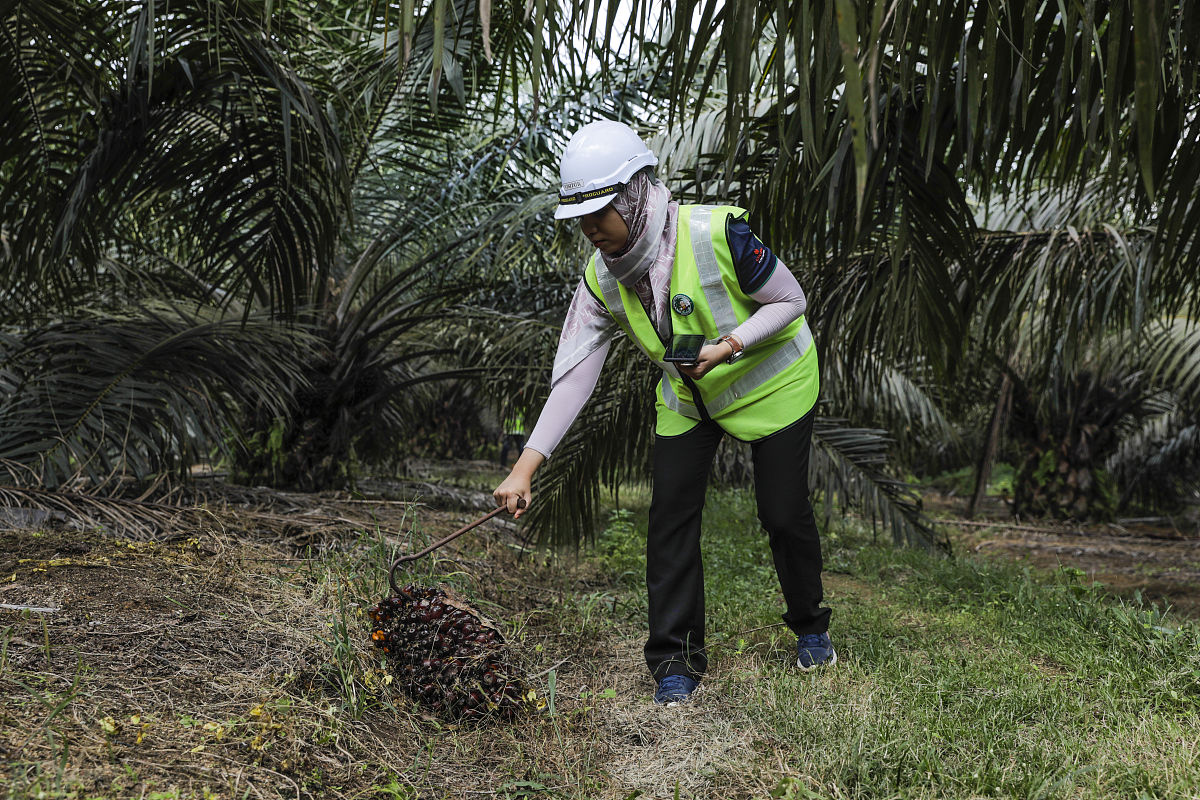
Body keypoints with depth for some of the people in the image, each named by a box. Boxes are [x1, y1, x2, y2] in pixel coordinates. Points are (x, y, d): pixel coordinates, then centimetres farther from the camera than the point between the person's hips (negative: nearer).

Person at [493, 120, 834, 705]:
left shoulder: (716, 233, -32)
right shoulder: (602, 278, -16)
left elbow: (790, 301, -18)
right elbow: (574, 372, -16)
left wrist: (730, 344, -34)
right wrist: (526, 465, -24)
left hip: (770, 379, -4)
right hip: (687, 394, 4)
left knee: (784, 514, 0)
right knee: (670, 518, -5)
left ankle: (810, 628, 29)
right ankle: (676, 661, 7)